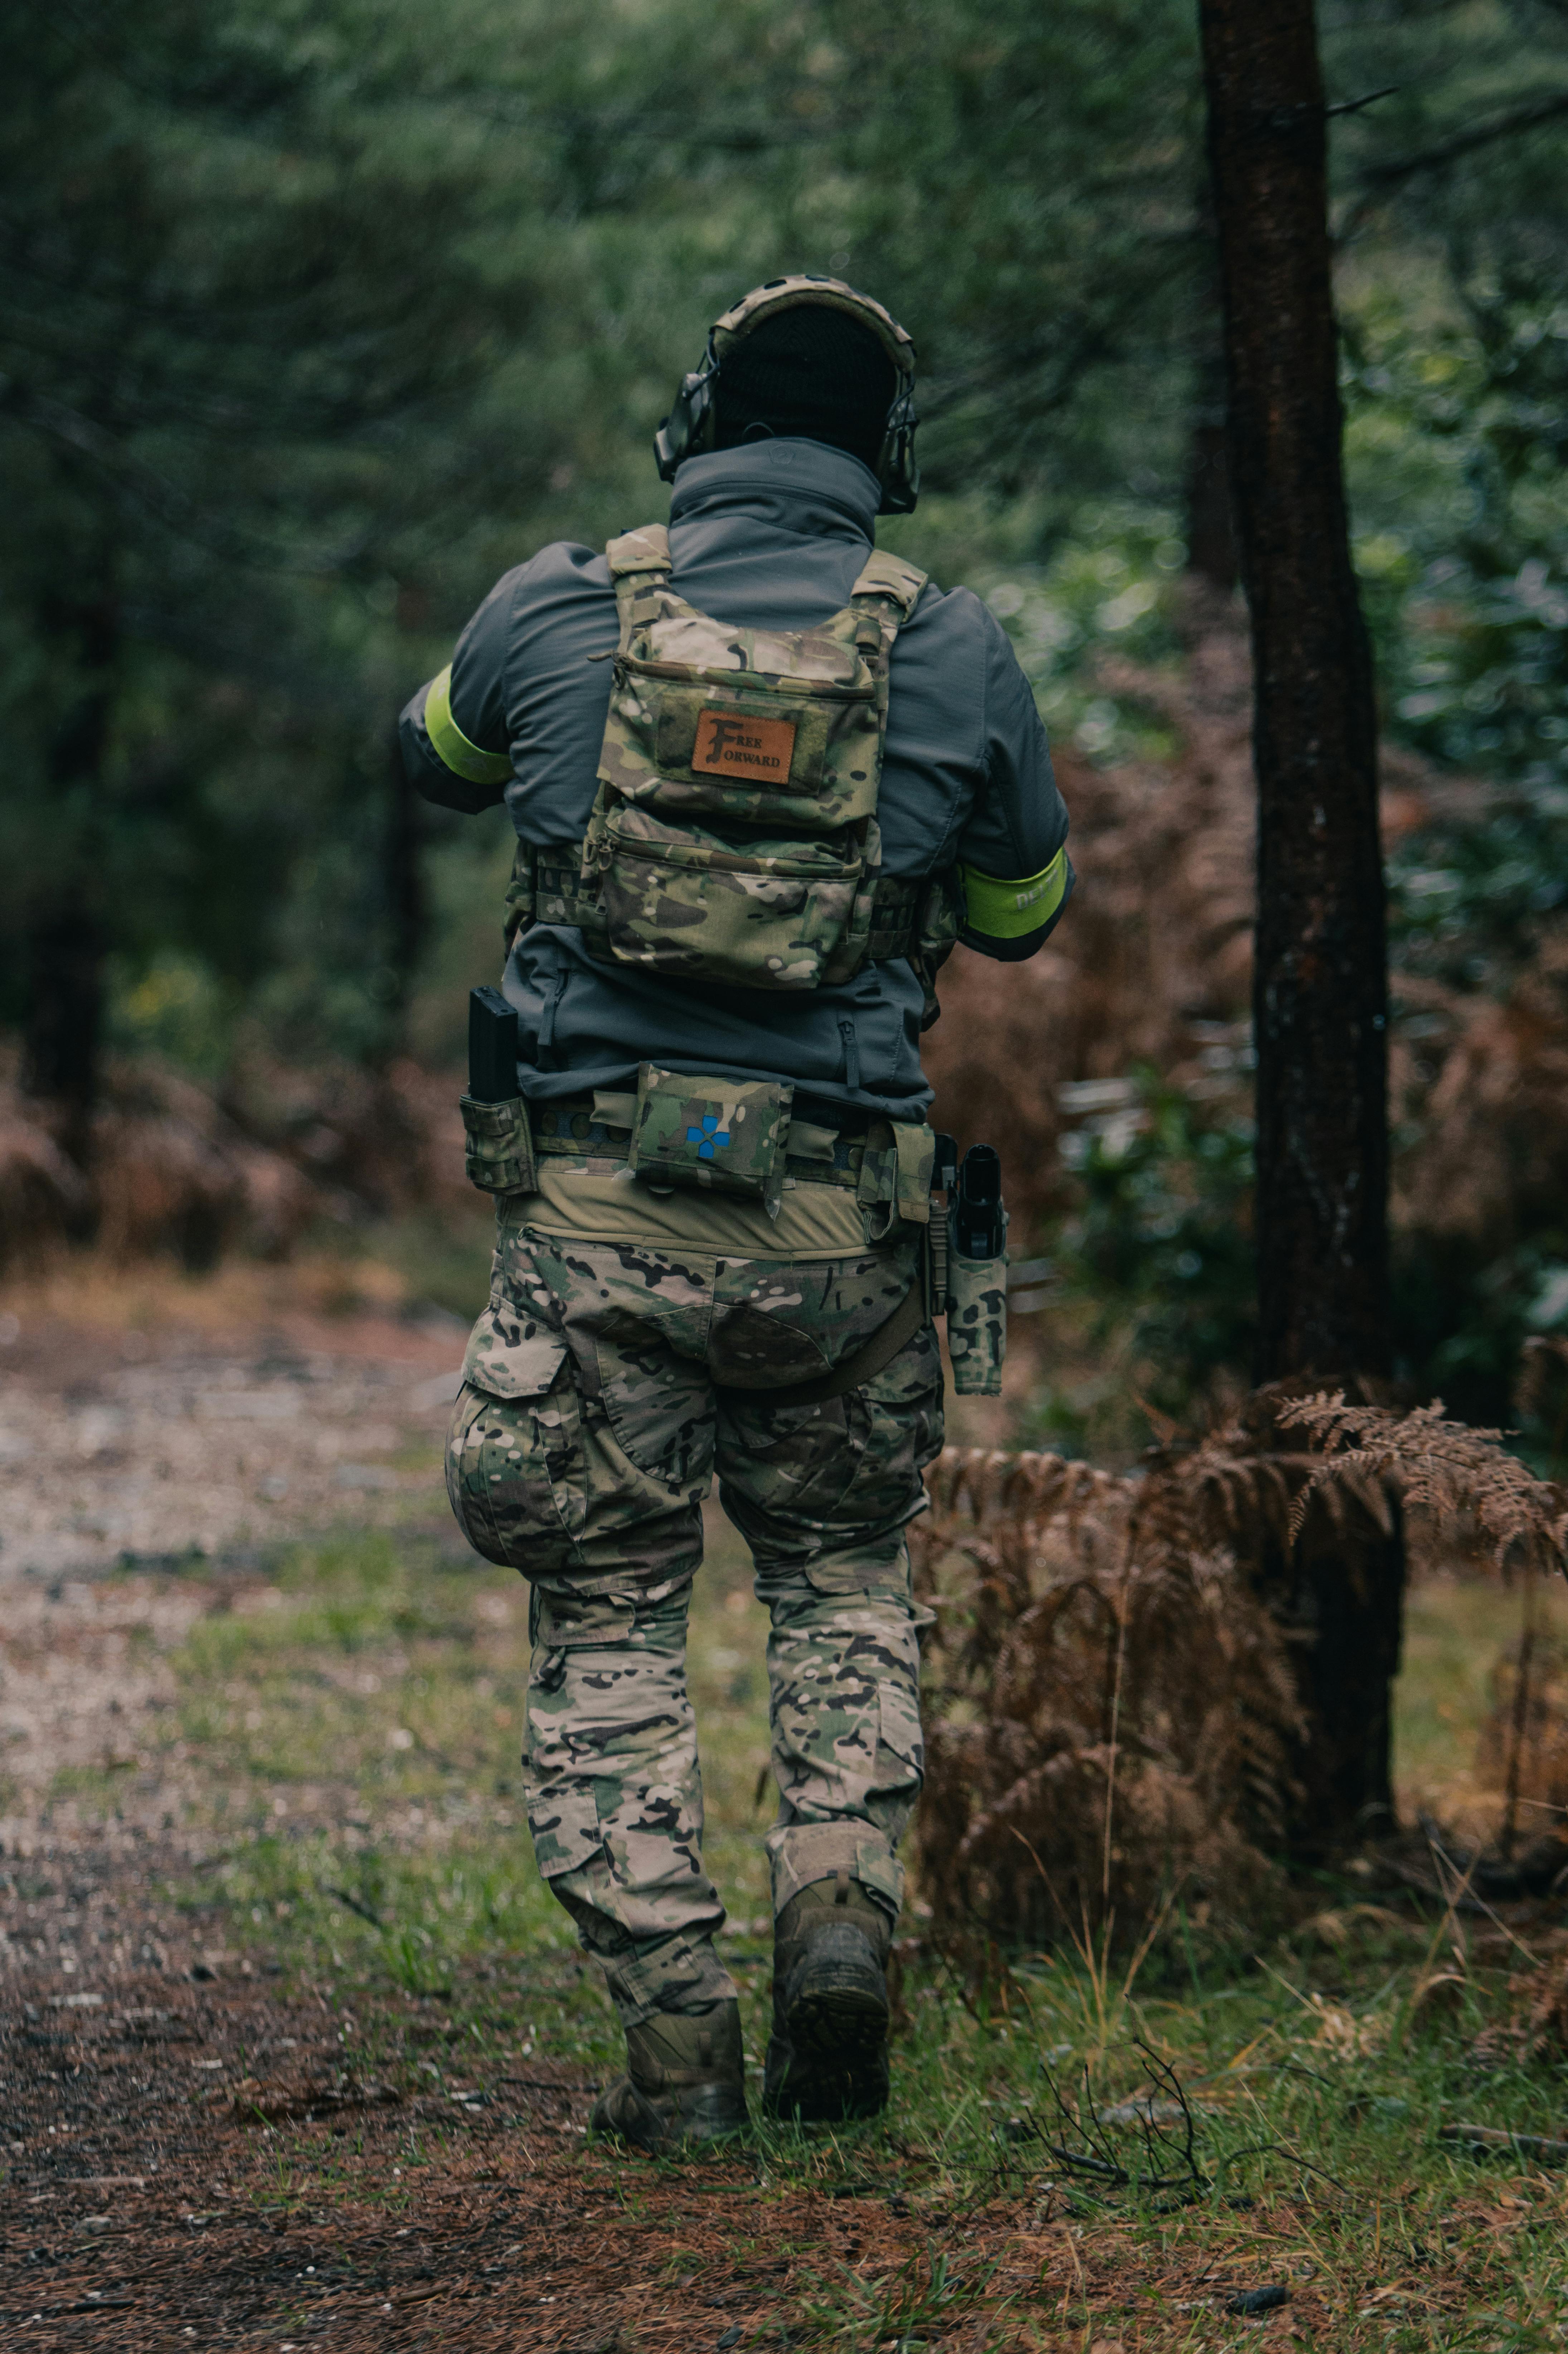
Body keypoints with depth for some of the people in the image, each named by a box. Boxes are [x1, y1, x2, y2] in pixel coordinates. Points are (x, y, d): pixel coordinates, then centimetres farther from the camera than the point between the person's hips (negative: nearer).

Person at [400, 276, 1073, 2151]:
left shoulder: (559, 609, 2)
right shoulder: (955, 650, 1)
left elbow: (433, 762, 23)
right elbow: (1024, 913, 16)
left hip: (598, 1203, -1)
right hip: (837, 1219, 1)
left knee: (607, 1628, 8)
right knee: (843, 1585, 21)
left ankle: (675, 2041, 1)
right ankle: (841, 1910, 1)